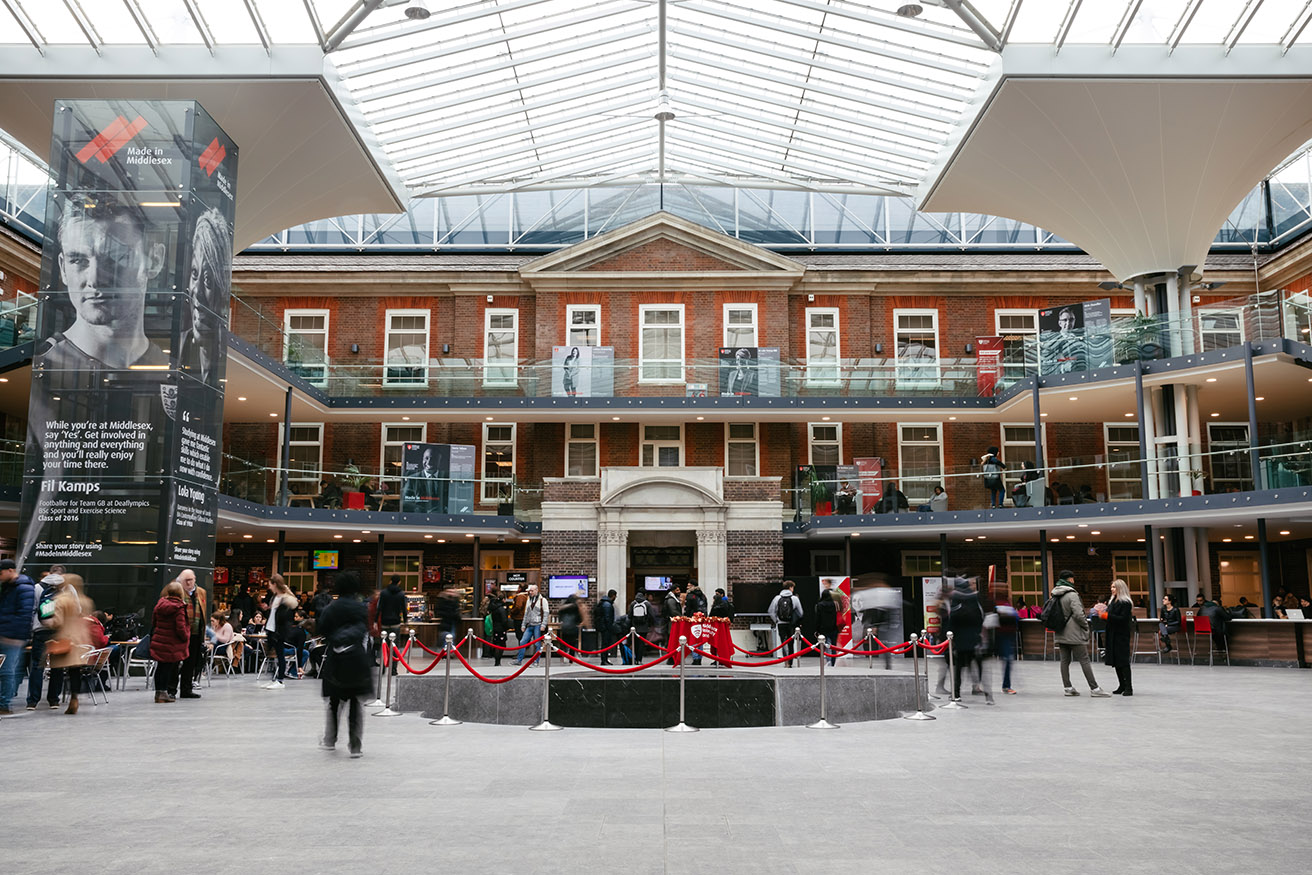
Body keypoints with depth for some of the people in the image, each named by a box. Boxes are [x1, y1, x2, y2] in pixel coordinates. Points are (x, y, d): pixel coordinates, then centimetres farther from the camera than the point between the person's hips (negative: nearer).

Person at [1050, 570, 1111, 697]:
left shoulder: (1055, 596, 9)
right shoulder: (1071, 595, -15)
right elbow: (1078, 614, -20)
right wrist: (1086, 625, -5)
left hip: (1061, 634, 8)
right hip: (1074, 634, -8)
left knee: (1065, 660, 9)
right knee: (1084, 660, -4)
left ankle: (1068, 687, 11)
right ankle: (1094, 689, -4)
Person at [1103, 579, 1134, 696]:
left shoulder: (1126, 602, -10)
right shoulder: (1112, 601, 15)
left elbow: (1123, 619, -19)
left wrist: (1108, 616, -20)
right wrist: (1102, 614, -2)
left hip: (1122, 635, -8)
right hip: (1112, 634, 8)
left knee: (1123, 661, -8)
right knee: (1115, 661, 9)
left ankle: (1129, 687, -4)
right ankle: (1122, 686, 17)